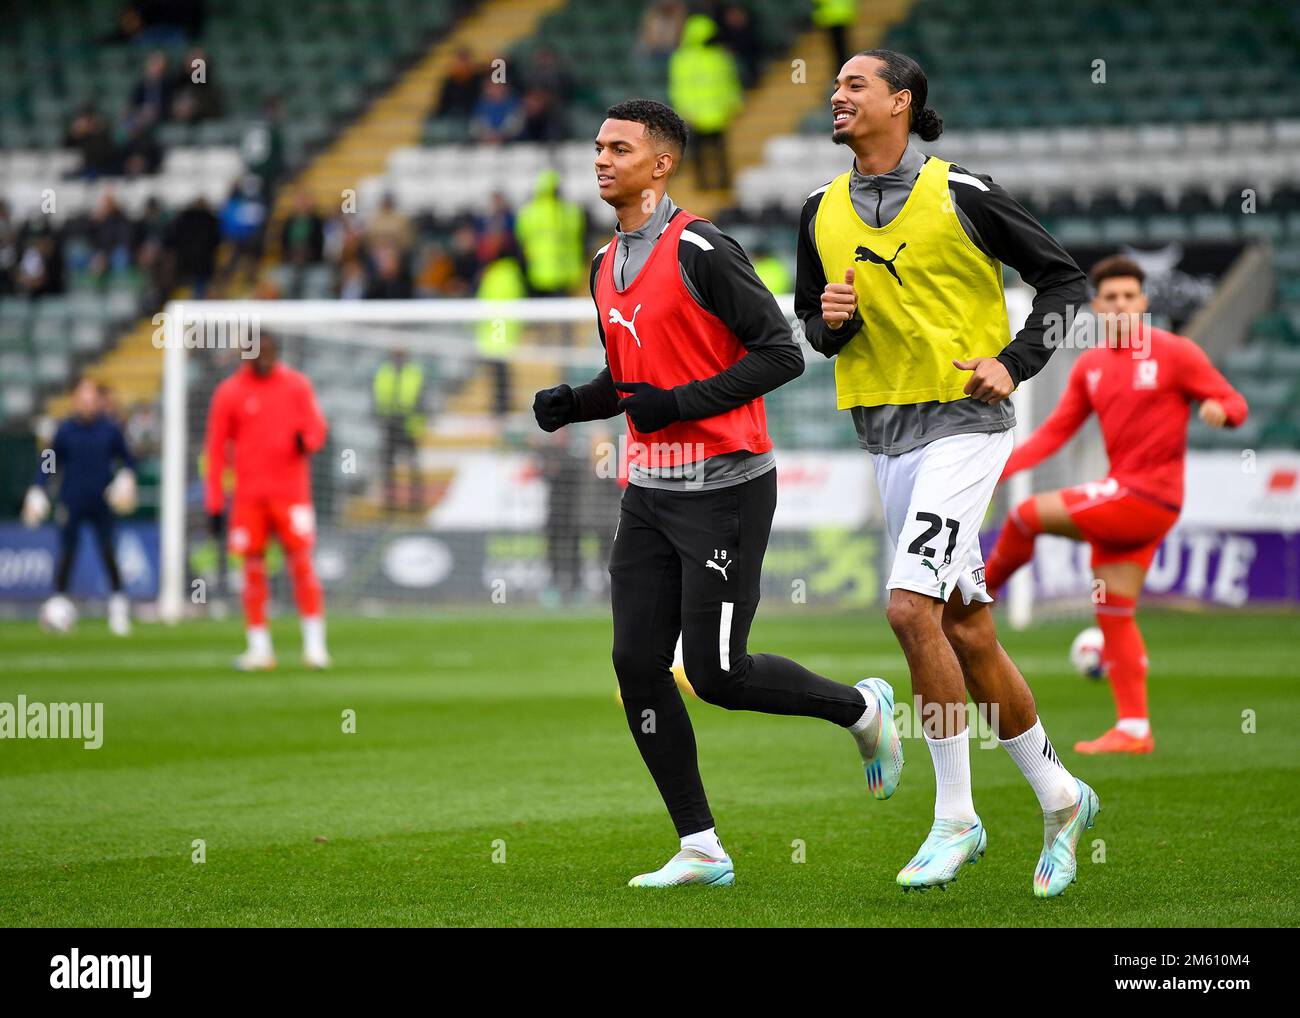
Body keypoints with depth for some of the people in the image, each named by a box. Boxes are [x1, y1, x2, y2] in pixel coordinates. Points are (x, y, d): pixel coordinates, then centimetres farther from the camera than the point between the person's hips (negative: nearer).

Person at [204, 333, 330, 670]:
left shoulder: (297, 385, 5)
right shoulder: (229, 393, 3)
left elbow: (317, 426, 7)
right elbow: (216, 449, 4)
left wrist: (307, 440, -19)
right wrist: (214, 502, 1)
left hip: (292, 491, 0)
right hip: (249, 496, 0)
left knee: (301, 563, -7)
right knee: (253, 569, 1)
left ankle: (315, 643, -4)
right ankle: (259, 648, 6)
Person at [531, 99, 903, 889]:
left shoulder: (700, 251, -13)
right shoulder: (608, 267, 13)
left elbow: (781, 353, -16)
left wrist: (680, 403, -21)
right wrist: (571, 404, 4)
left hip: (725, 489, -8)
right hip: (651, 493, 8)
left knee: (717, 674, -8)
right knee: (638, 668, 0)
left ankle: (862, 707, 18)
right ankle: (701, 849, 6)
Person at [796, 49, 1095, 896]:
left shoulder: (959, 194, -6)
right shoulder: (823, 212, 10)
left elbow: (1064, 277, 0)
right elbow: (812, 323, 20)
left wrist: (1014, 363, -11)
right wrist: (830, 322, -3)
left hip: (965, 423, -6)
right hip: (888, 437, 6)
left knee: (911, 607, -19)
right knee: (968, 631, 8)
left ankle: (956, 817, -8)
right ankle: (1060, 797, 22)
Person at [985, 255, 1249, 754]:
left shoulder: (1175, 353, -5)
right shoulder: (1090, 366, 13)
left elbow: (1234, 403, -4)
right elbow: (1056, 431, 13)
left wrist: (1220, 411, -29)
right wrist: (1002, 467, 0)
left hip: (1150, 496, -7)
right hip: (1120, 495, 7)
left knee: (1028, 515, -15)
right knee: (1113, 616, 4)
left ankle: (983, 586, 12)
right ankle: (1133, 729, 6)